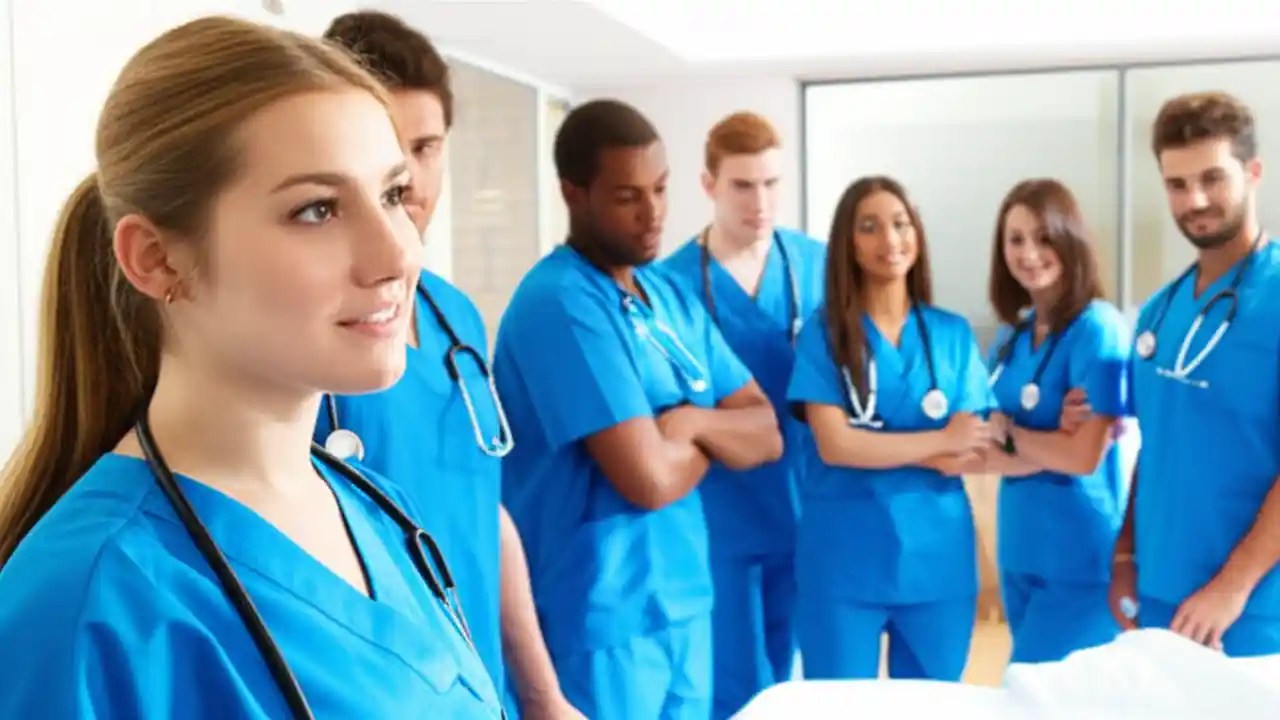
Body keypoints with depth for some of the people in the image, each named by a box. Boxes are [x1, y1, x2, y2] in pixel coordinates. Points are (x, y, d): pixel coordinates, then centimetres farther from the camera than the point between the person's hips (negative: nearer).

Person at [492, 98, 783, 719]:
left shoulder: (674, 297, 9)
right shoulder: (561, 303, -18)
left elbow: (767, 435, 6)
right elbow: (649, 479, -24)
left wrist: (695, 421, -13)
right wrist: (713, 441, -3)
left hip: (684, 601, 8)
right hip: (601, 620, -7)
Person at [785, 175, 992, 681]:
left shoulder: (953, 333, 5)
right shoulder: (825, 332, -3)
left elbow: (976, 450, 0)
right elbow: (834, 445, -12)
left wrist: (879, 449, -15)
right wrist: (940, 442, -9)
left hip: (937, 556, 3)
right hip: (844, 561, -3)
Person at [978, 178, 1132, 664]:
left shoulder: (1098, 329, -13)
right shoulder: (1011, 337, 7)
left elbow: (1085, 455, -19)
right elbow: (983, 452, 2)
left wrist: (1007, 430, -5)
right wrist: (1049, 447, -15)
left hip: (1080, 559, -7)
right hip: (1019, 551, 7)